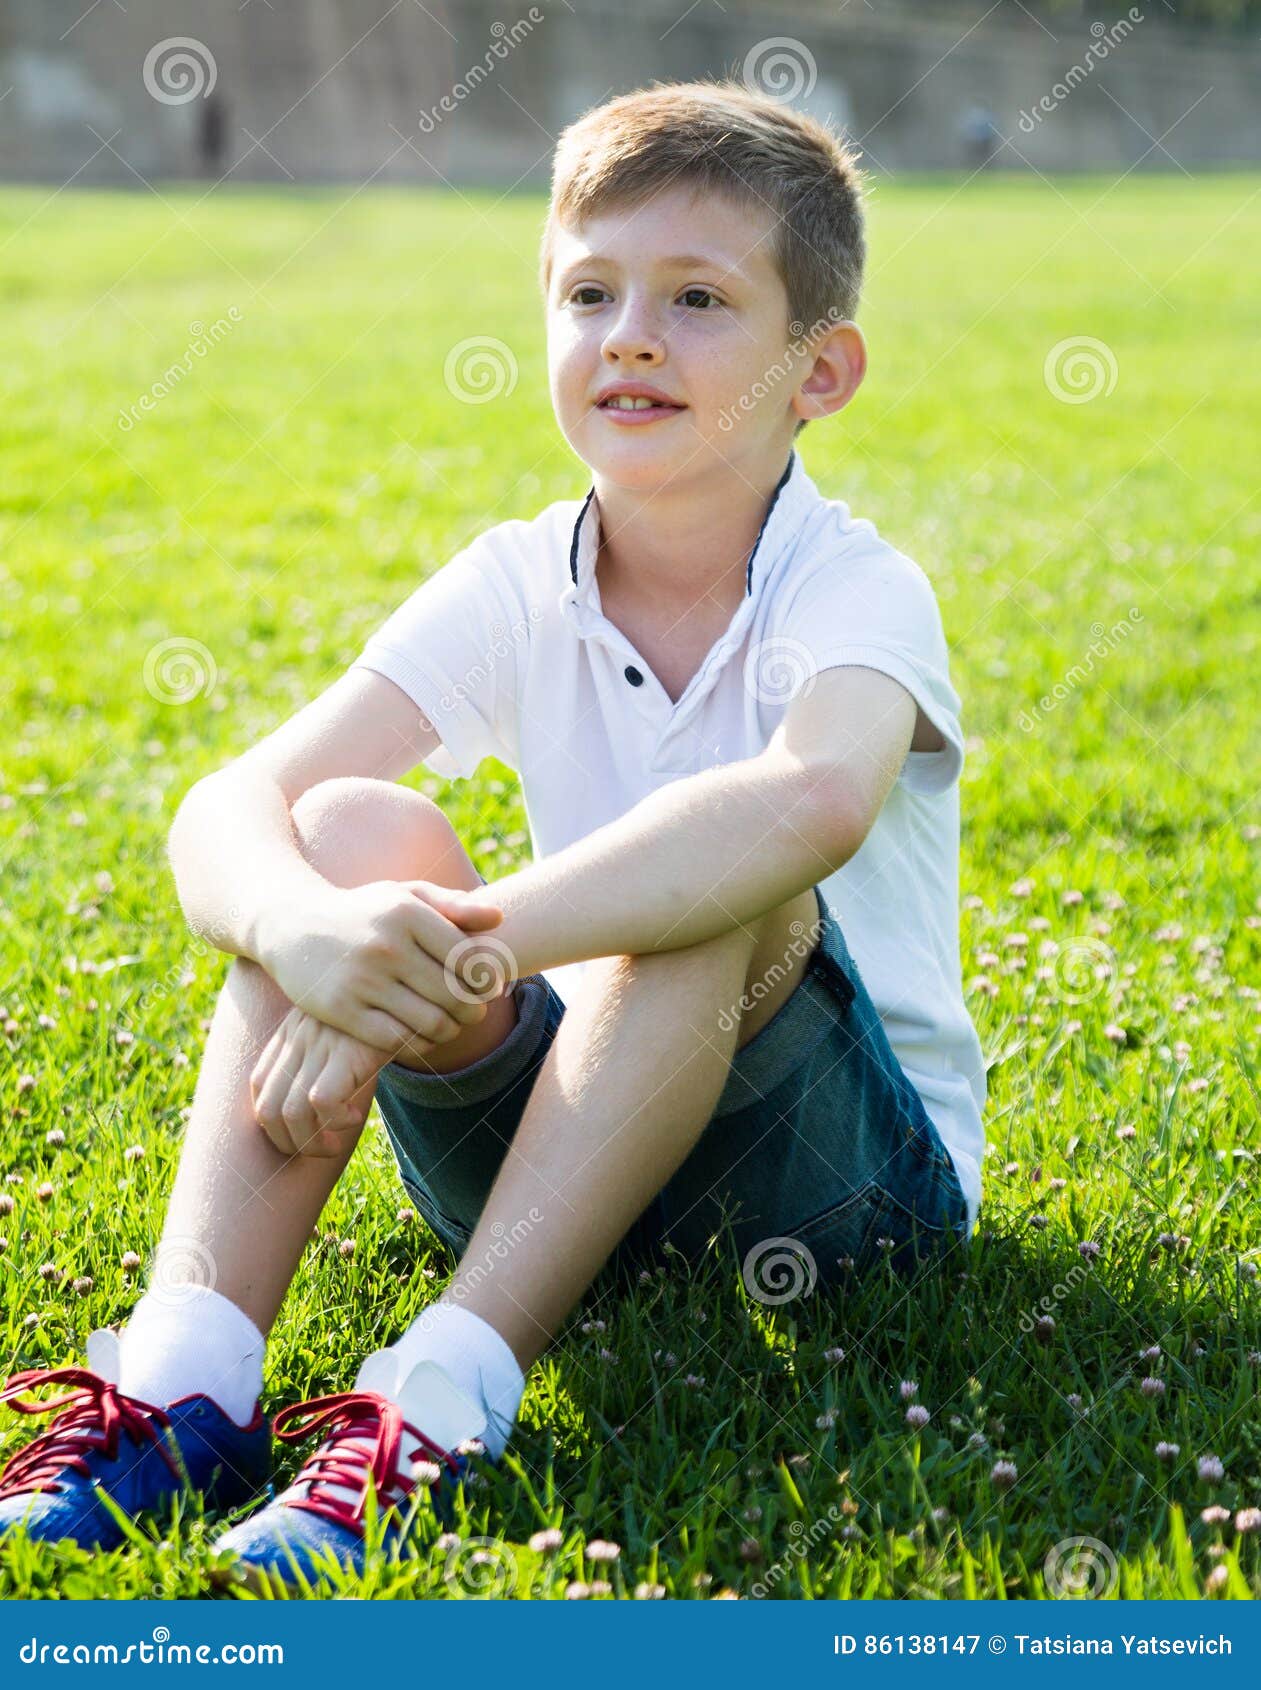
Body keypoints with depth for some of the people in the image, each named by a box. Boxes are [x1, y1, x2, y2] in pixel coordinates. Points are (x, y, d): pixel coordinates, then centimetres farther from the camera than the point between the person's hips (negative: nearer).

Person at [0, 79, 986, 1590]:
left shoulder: (855, 591, -16)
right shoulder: (514, 590, -2)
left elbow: (812, 800, -42)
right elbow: (228, 808, -15)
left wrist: (454, 949, -44)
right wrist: (308, 929, -39)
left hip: (860, 1170, -4)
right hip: (573, 1146, 4)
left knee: (728, 888, -33)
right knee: (353, 827, -19)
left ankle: (447, 1390, -37)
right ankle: (184, 1369, -29)